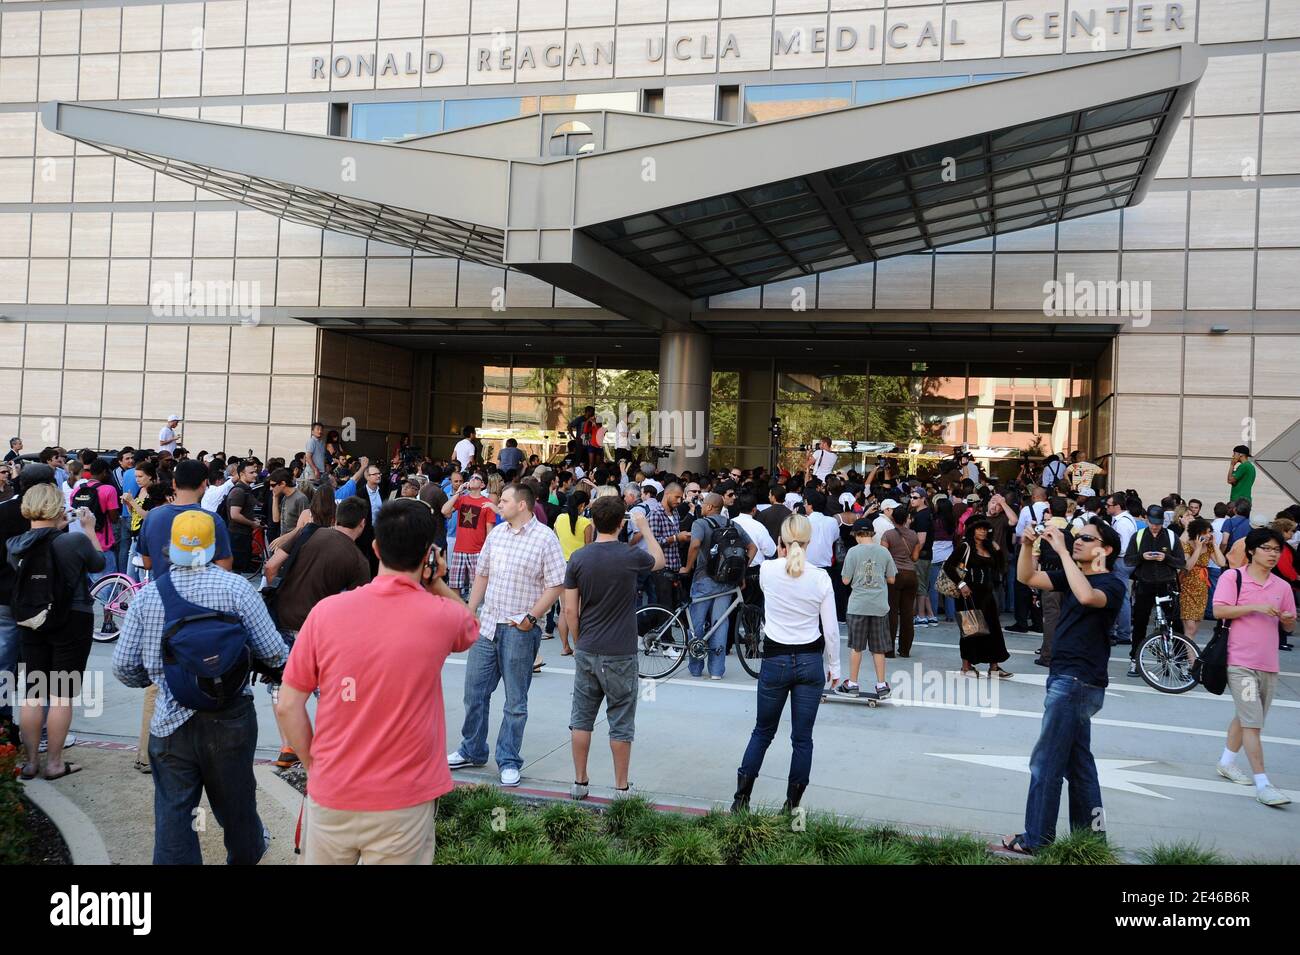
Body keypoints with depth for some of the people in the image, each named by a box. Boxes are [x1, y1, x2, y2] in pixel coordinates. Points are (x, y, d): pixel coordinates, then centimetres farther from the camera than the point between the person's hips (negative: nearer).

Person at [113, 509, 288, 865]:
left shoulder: (148, 594, -4)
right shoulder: (236, 587, -10)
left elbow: (123, 665, 0)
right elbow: (273, 652, -11)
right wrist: (280, 662, 13)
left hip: (170, 722, 0)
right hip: (229, 716, 0)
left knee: (172, 809, 9)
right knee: (235, 799, 22)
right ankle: (246, 854, 45)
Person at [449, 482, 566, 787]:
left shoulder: (545, 538, -10)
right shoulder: (496, 533, 9)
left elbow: (556, 585, -11)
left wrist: (531, 617, -16)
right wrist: (469, 612, 11)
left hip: (519, 629, -6)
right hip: (487, 624, 6)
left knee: (516, 701, 5)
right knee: (474, 691, 13)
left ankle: (509, 761, 17)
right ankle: (472, 751, 30)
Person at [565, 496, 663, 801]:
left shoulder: (578, 558, -4)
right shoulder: (631, 556, -11)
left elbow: (570, 610, -2)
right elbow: (659, 560, 13)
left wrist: (578, 642, 12)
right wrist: (645, 528, 24)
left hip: (587, 652, 3)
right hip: (620, 654, -3)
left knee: (581, 718, 13)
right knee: (621, 722, 7)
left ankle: (580, 782, 20)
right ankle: (621, 786, 15)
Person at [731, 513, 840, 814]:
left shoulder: (767, 570, -8)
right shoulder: (820, 578, -9)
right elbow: (830, 629, -4)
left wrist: (781, 557, 19)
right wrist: (834, 667, 6)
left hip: (775, 660, 0)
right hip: (810, 662, 0)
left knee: (762, 732, 16)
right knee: (802, 738, 10)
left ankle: (741, 799, 17)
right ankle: (792, 805, 15)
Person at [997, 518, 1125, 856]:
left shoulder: (1112, 584, -11)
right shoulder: (1073, 575, 12)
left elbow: (1087, 596, -33)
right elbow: (1027, 577, 7)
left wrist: (1062, 550, -30)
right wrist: (1028, 545, -10)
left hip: (1078, 682, -9)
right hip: (1066, 678, 9)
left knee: (1046, 762, -6)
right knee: (1078, 762, 15)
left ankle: (1035, 840, 0)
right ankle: (1091, 833, 24)